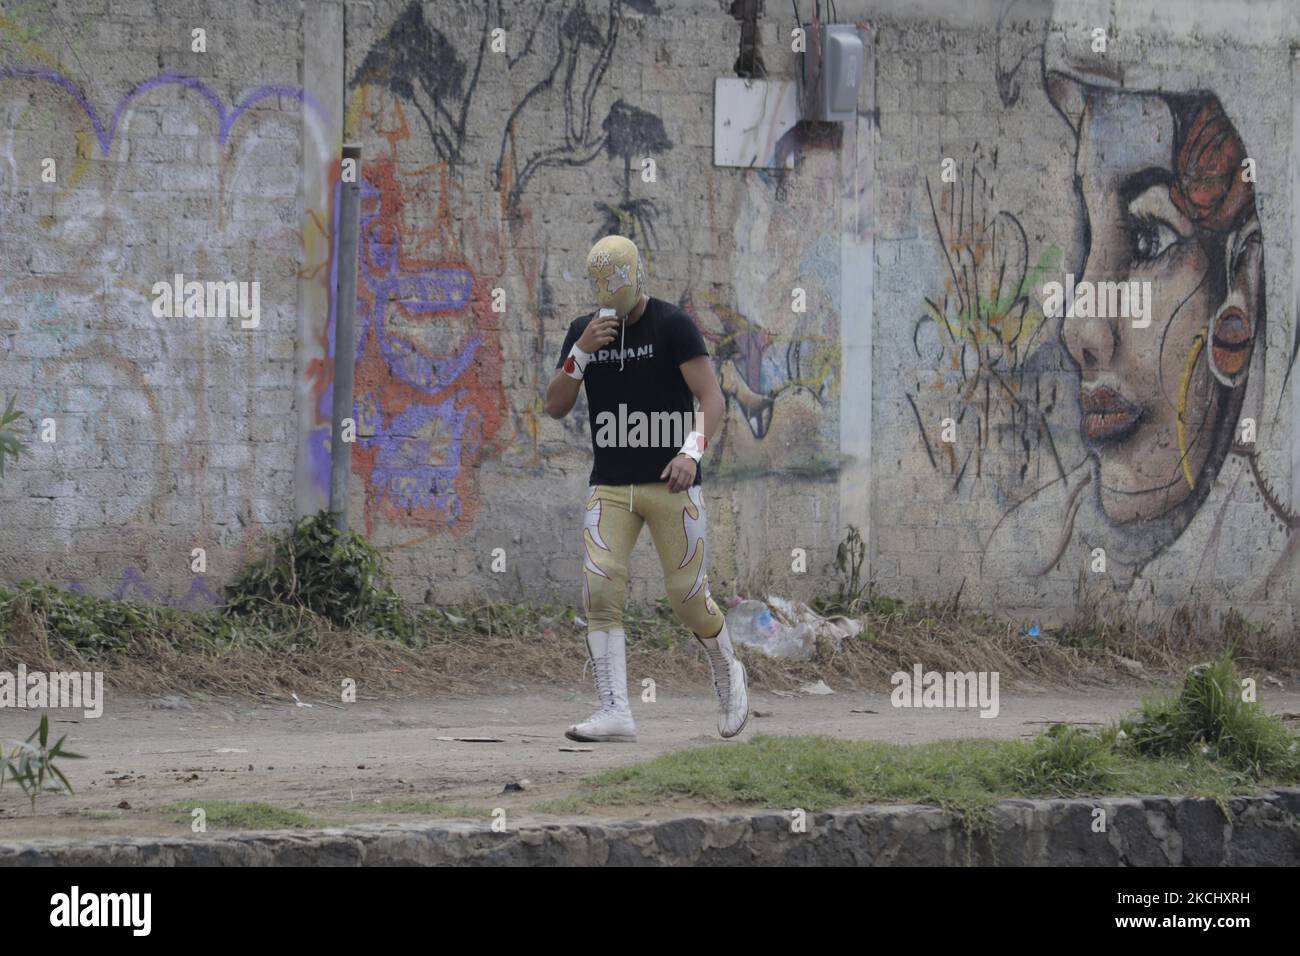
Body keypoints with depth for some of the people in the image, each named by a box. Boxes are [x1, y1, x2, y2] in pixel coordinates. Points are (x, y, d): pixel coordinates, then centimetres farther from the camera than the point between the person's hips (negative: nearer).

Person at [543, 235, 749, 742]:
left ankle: (727, 672, 31)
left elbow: (711, 399, -11)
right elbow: (555, 407, 3)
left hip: (669, 483, -4)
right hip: (610, 486, 4)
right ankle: (615, 713, -14)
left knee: (688, 596, 1)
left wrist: (691, 452, -28)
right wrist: (582, 351, -12)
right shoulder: (584, 330, 8)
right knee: (600, 592, -13)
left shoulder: (672, 325, -7)